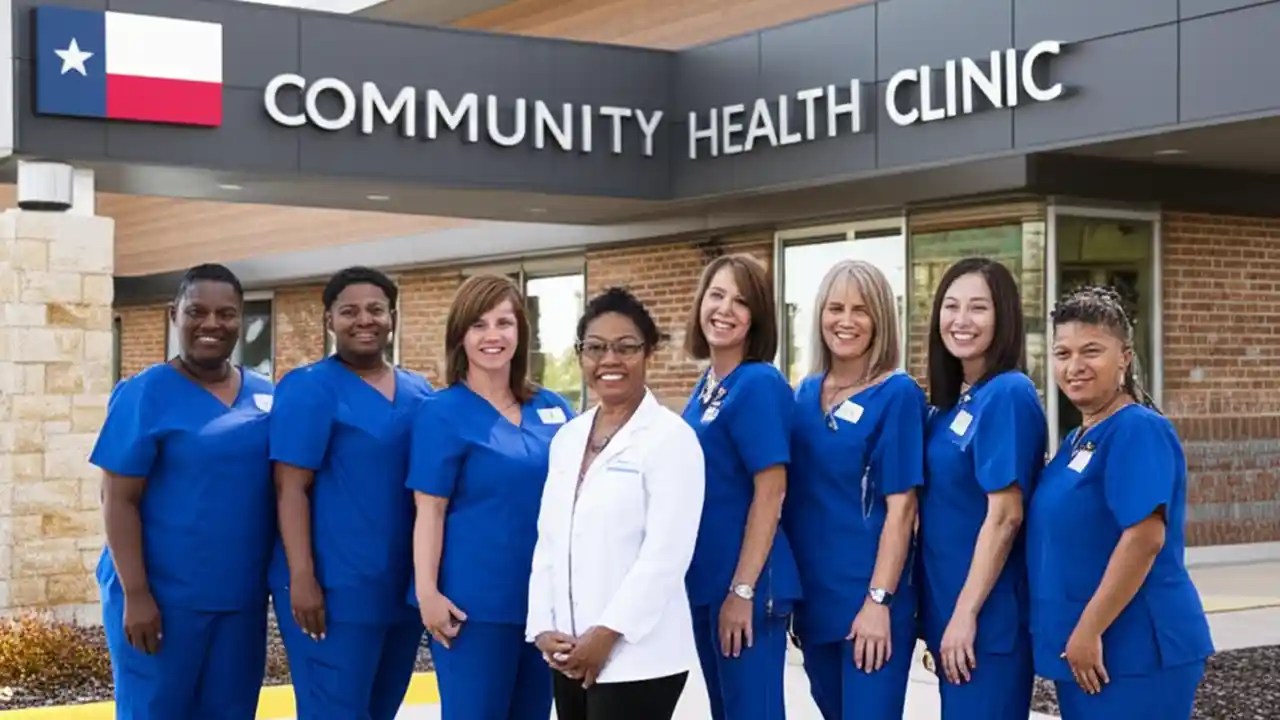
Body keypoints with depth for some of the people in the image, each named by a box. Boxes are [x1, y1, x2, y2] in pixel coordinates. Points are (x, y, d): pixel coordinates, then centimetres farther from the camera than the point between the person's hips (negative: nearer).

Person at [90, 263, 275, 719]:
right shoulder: (145, 394, -6)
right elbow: (119, 499, -9)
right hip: (162, 597, -4)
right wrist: (135, 593, -15)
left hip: (242, 597, 5)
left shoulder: (267, 396, 7)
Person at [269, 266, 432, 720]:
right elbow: (290, 489, -12)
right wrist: (302, 578, -19)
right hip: (335, 589, -6)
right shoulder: (308, 388, -6)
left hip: (404, 589, 6)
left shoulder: (419, 393, 11)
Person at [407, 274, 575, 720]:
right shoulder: (443, 413, -6)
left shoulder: (552, 409, 8)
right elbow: (430, 511, -10)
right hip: (475, 601, -5)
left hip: (545, 597, 5)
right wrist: (428, 592, -16)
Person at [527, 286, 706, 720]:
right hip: (571, 656, 6)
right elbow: (548, 542, 12)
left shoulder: (670, 436, -7)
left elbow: (666, 554, -14)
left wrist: (607, 633, -16)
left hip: (636, 656, -6)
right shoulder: (567, 437, 13)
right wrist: (543, 627, 1)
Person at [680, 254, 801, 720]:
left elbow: (770, 492, -17)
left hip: (747, 584, -8)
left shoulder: (759, 384, -14)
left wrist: (743, 590, -19)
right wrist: (722, 587, 16)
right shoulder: (706, 385, 10)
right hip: (705, 581, 8)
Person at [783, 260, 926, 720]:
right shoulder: (806, 394, 8)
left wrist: (879, 600, -17)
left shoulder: (897, 394, -8)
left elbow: (901, 507, -12)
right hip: (813, 594, 6)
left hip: (869, 598, -6)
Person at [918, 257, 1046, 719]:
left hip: (988, 614, -8)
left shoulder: (1008, 394, -14)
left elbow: (1005, 516, -18)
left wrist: (967, 613, -18)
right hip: (948, 609, 8)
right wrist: (943, 614, 12)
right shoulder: (950, 402, 11)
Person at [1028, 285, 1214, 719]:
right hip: (1081, 648, 9)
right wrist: (1077, 634, 13)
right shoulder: (1078, 438, 13)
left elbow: (1145, 538, -22)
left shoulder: (1138, 430, -14)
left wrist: (1089, 631, -22)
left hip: (1135, 650, -9)